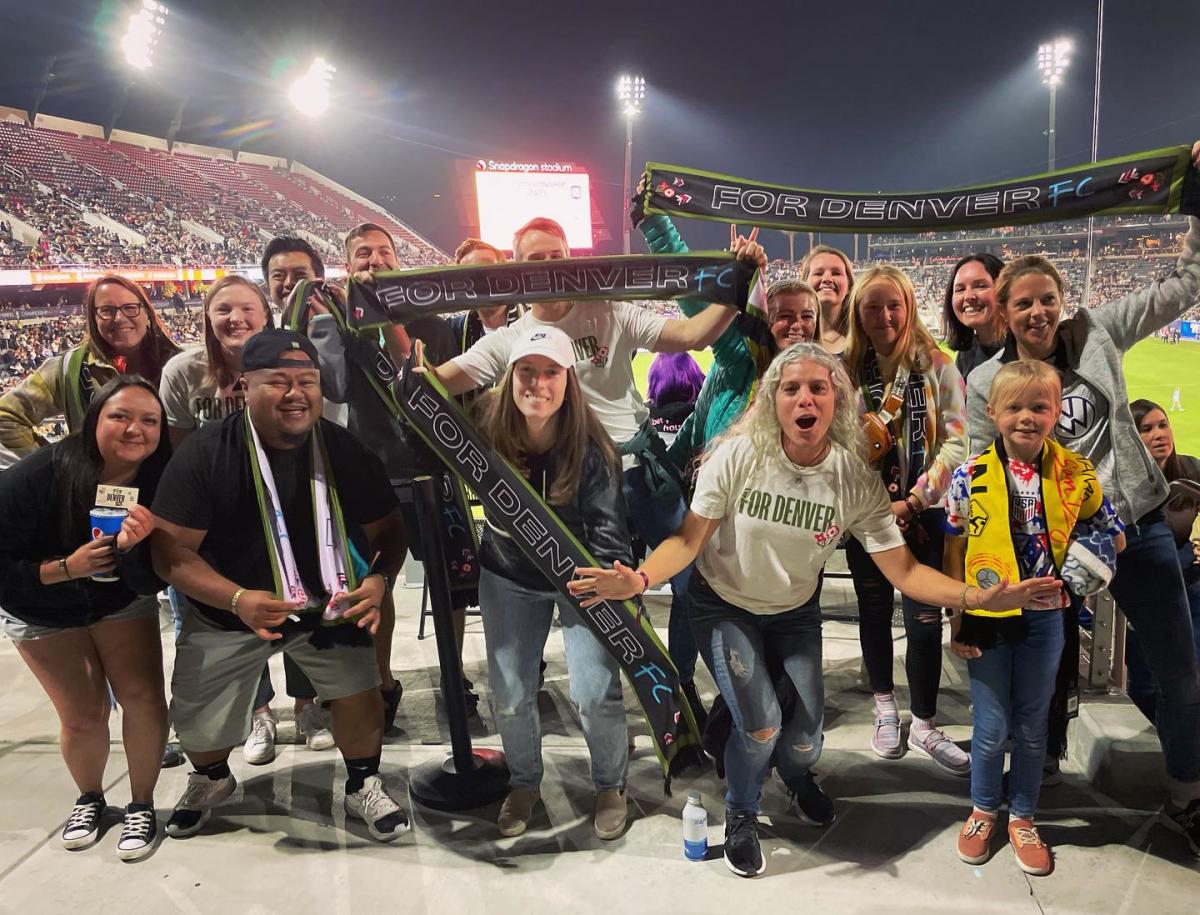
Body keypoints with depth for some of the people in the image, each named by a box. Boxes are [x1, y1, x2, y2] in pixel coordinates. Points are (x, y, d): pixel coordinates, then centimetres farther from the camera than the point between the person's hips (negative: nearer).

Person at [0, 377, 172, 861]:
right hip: (42, 612, -1)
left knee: (143, 698, -10)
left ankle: (142, 805, 12)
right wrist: (67, 567, -35)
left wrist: (133, 547, -41)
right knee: (84, 717, -2)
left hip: (122, 603, 1)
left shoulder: (160, 483, -24)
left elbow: (150, 582, -21)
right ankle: (90, 798, 29)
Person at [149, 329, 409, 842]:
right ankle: (211, 780, 47)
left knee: (360, 685, -14)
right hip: (226, 612, 0)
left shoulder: (346, 450, -14)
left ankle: (363, 788, 16)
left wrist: (378, 578, -27)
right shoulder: (204, 453, -21)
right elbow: (170, 550, -22)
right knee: (198, 723, 9)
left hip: (328, 603, 1)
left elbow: (385, 529, -5)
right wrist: (238, 599, -36)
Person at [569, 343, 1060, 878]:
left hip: (794, 612, 2)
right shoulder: (737, 456, -24)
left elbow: (904, 571, -17)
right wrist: (641, 579, -39)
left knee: (806, 731, -1)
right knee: (761, 725, -16)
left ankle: (798, 778, 41)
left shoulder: (857, 480, -18)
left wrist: (980, 597, -31)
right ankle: (741, 815, 19)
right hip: (724, 606, -2)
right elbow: (689, 539, -19)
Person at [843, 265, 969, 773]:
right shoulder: (845, 367, 0)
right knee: (875, 610, 13)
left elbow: (957, 440, -8)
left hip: (922, 512, -1)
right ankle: (885, 709, 32)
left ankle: (924, 725, 15)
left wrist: (914, 502, -14)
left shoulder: (936, 365, -3)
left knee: (925, 617, -3)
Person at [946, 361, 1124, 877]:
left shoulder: (1075, 476, -6)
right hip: (988, 617, -1)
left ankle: (1022, 819, 34)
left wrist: (1070, 577, -12)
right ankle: (983, 810, 33)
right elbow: (954, 552, -3)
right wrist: (957, 620, -3)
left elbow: (1114, 538, 4)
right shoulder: (971, 476, -9)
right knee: (992, 727, 9)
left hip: (1044, 618, 2)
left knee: (1033, 726, 15)